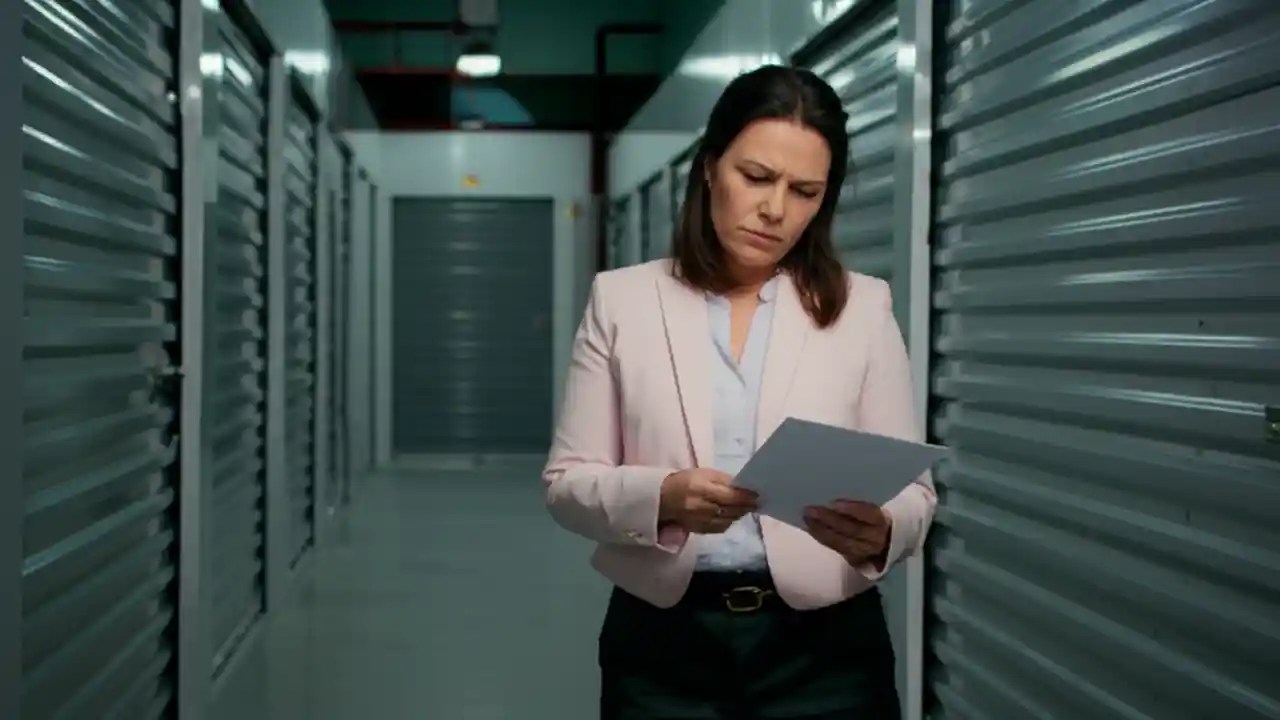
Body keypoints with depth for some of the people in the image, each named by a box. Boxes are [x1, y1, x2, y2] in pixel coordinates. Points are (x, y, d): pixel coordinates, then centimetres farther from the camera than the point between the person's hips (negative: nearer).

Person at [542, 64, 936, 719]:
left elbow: (911, 490, -1)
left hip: (822, 647, 0)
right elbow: (568, 481, -1)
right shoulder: (621, 300, 1)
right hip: (663, 644, 0)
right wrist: (662, 498, -21)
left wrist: (876, 533, -24)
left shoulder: (862, 308, 1)